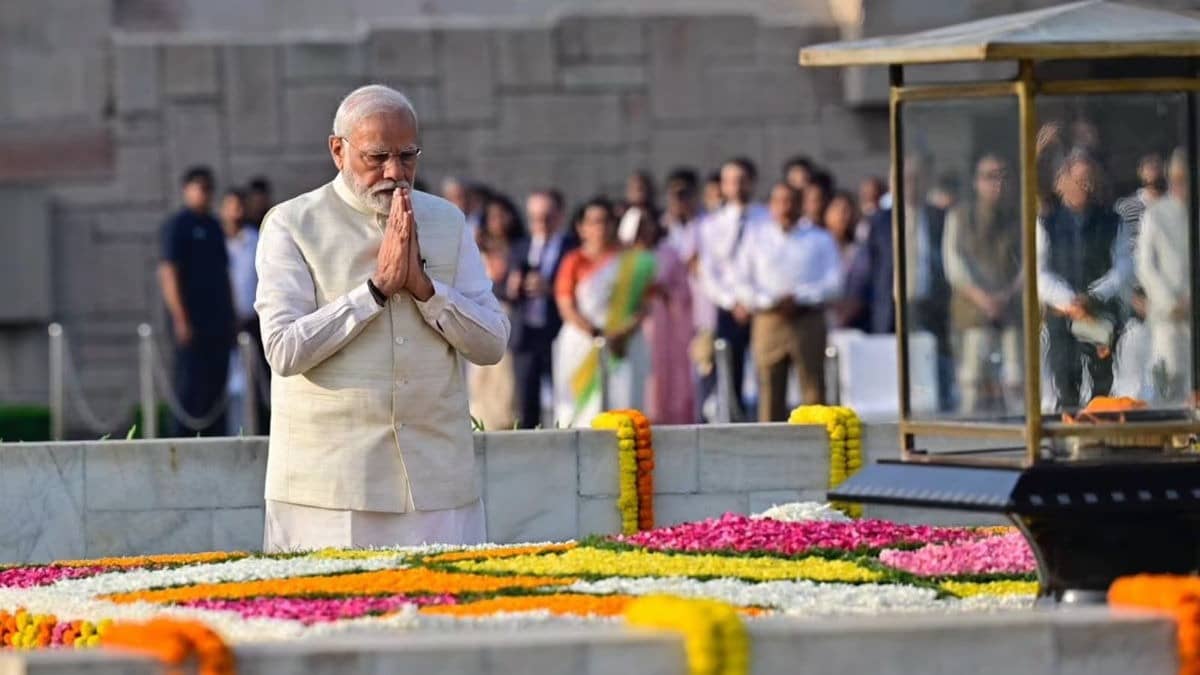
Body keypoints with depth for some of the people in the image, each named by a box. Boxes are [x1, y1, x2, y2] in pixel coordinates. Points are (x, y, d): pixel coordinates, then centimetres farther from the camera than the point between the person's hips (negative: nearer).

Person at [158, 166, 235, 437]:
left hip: (218, 322, 7)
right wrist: (180, 319, -16)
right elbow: (168, 272, -10)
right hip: (192, 322, -7)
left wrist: (230, 316, 16)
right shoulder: (177, 225, -4)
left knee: (216, 384, 6)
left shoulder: (213, 226, 18)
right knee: (190, 386, -8)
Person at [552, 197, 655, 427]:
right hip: (582, 344, -1)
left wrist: (626, 334, -12)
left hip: (624, 345, 1)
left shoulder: (631, 260, 9)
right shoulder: (574, 262, 5)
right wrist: (599, 336, -13)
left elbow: (644, 305, 5)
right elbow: (567, 307, -2)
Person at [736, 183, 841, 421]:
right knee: (770, 392, -3)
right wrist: (770, 302, -10)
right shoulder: (756, 238, 13)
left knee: (814, 390, -6)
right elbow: (743, 283, 7)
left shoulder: (821, 238, 10)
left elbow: (834, 283, 1)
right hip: (769, 320, 1)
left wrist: (798, 298, -11)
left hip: (808, 319, -1)